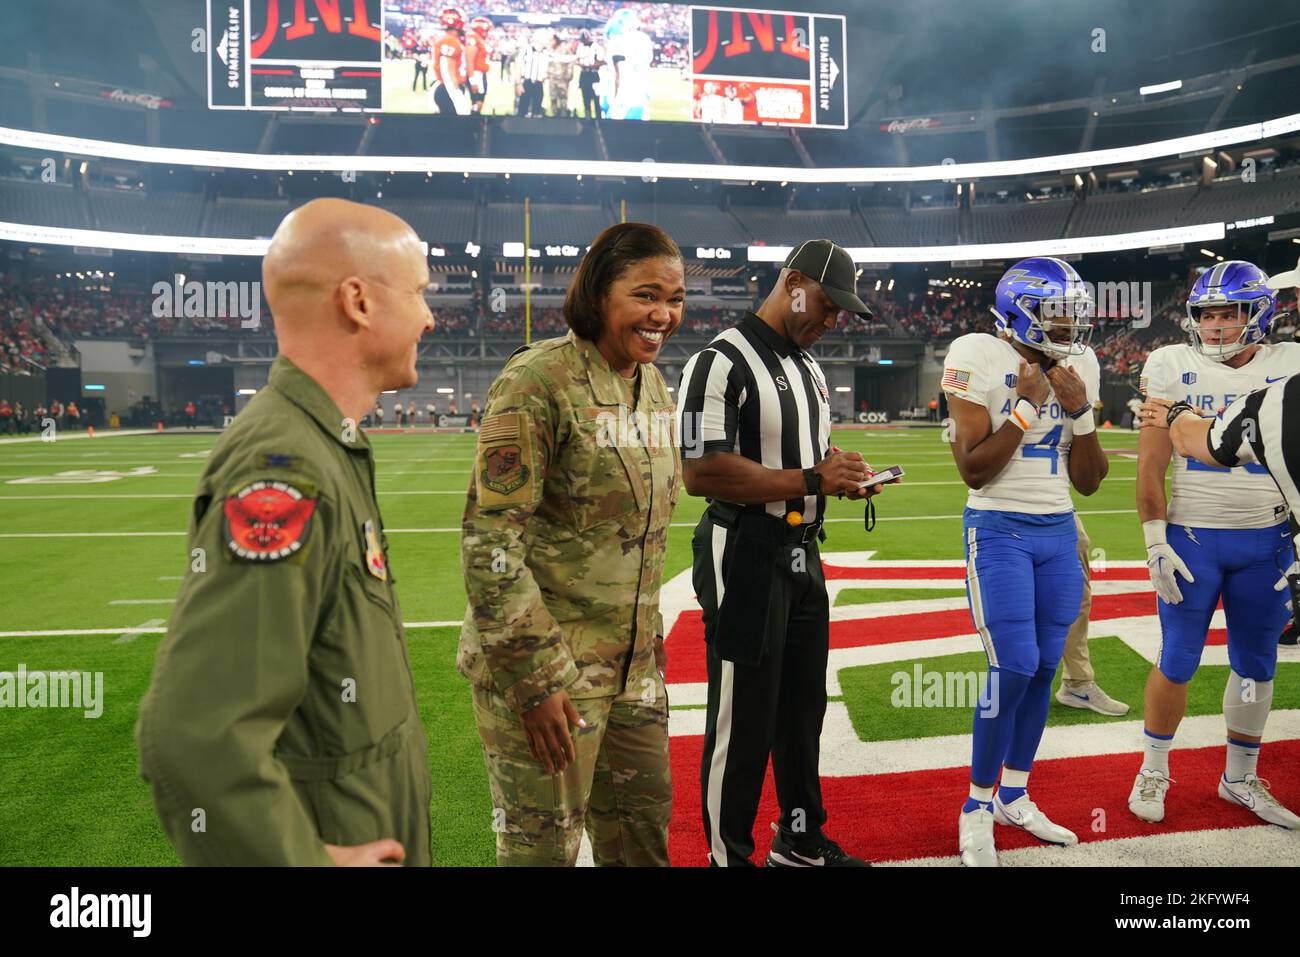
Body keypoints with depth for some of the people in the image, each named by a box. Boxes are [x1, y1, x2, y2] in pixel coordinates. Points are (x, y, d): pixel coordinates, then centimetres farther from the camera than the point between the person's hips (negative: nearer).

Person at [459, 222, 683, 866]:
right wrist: (534, 679, -21)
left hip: (631, 663, 8)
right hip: (543, 666, -7)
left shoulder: (654, 388, 8)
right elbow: (490, 541, -20)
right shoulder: (540, 380, -17)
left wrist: (649, 633, 18)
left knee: (643, 825, 18)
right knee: (543, 846, 5)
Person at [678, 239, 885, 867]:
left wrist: (843, 477, -1)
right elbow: (702, 473, -24)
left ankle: (801, 839, 38)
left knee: (804, 705, 20)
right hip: (745, 557, -9)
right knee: (742, 719, 2)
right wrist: (811, 479, -22)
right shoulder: (722, 362, -15)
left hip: (802, 556, 9)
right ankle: (729, 854, 21)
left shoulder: (809, 368, 15)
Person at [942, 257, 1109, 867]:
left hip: (1059, 532, 6)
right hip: (999, 530, -6)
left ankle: (1013, 797, 26)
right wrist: (1027, 405, -17)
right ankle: (977, 807, 8)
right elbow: (973, 470, -14)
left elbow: (1089, 481, 6)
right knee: (1014, 669, -11)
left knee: (1043, 669, 8)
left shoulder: (1078, 366, 7)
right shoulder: (979, 359, -10)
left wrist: (1080, 409, -7)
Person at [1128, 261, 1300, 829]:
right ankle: (1153, 771, 22)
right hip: (1192, 537, -3)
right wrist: (1156, 542, -11)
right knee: (1177, 662, 4)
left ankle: (1240, 778, 30)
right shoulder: (1172, 366, -5)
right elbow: (1151, 466, -6)